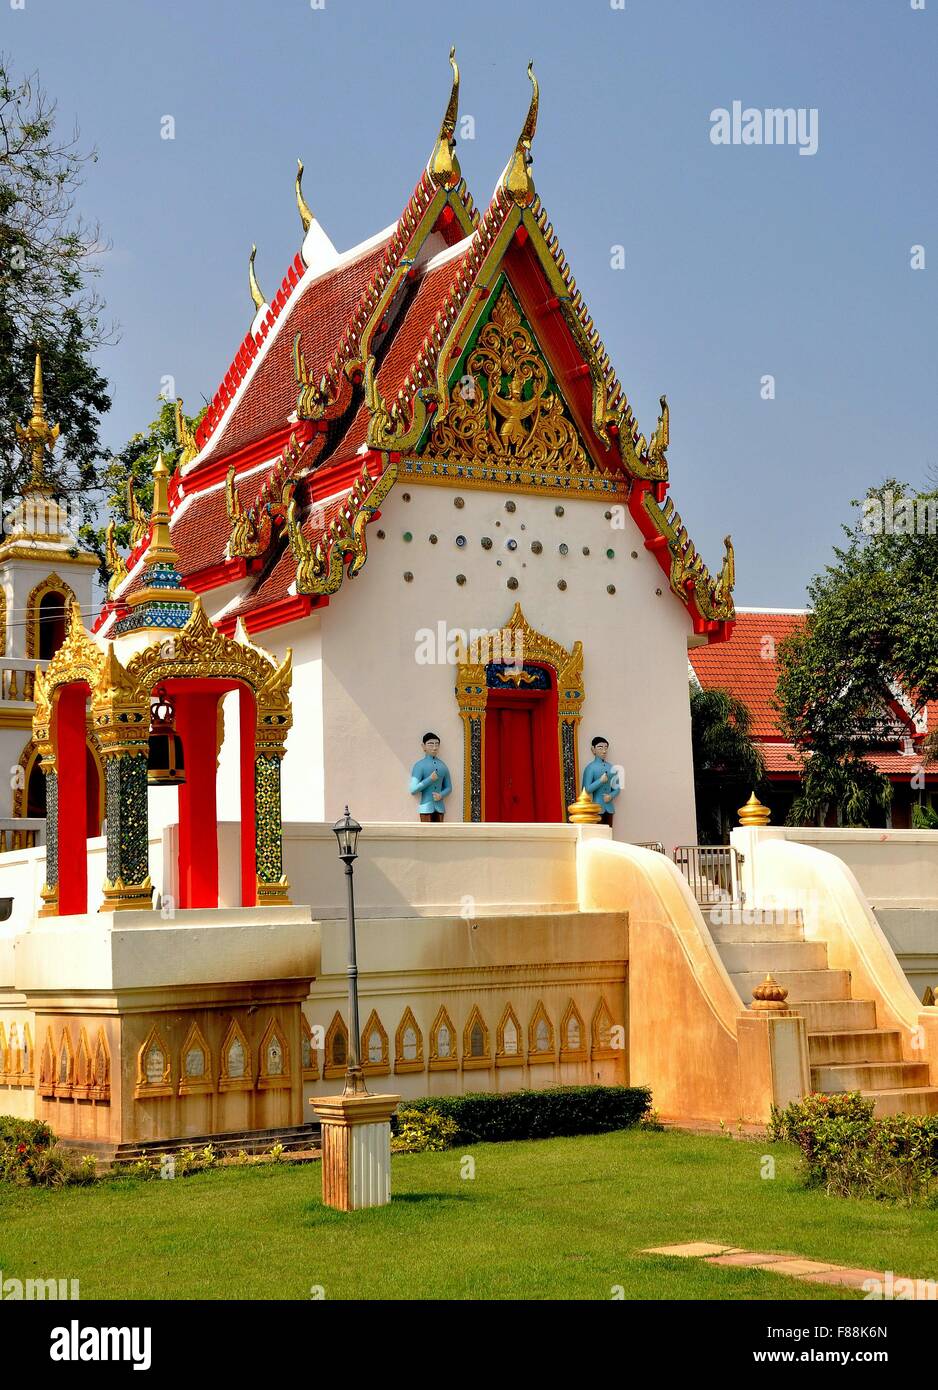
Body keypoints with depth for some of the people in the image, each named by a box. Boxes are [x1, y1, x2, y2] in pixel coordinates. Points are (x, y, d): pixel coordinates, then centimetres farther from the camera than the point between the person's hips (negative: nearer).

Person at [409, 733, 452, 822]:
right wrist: (430, 779, -16)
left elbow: (449, 787, 16)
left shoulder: (443, 766, 8)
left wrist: (441, 795, -6)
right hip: (426, 807, -5)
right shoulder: (419, 766, -6)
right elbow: (413, 790, -12)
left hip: (440, 807, 5)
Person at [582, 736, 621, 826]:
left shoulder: (611, 767, 8)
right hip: (596, 808, -5)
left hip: (609, 808, 5)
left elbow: (617, 787, 13)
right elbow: (586, 789, -11)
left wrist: (611, 796, -7)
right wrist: (600, 781, -19)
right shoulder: (590, 768, -6)